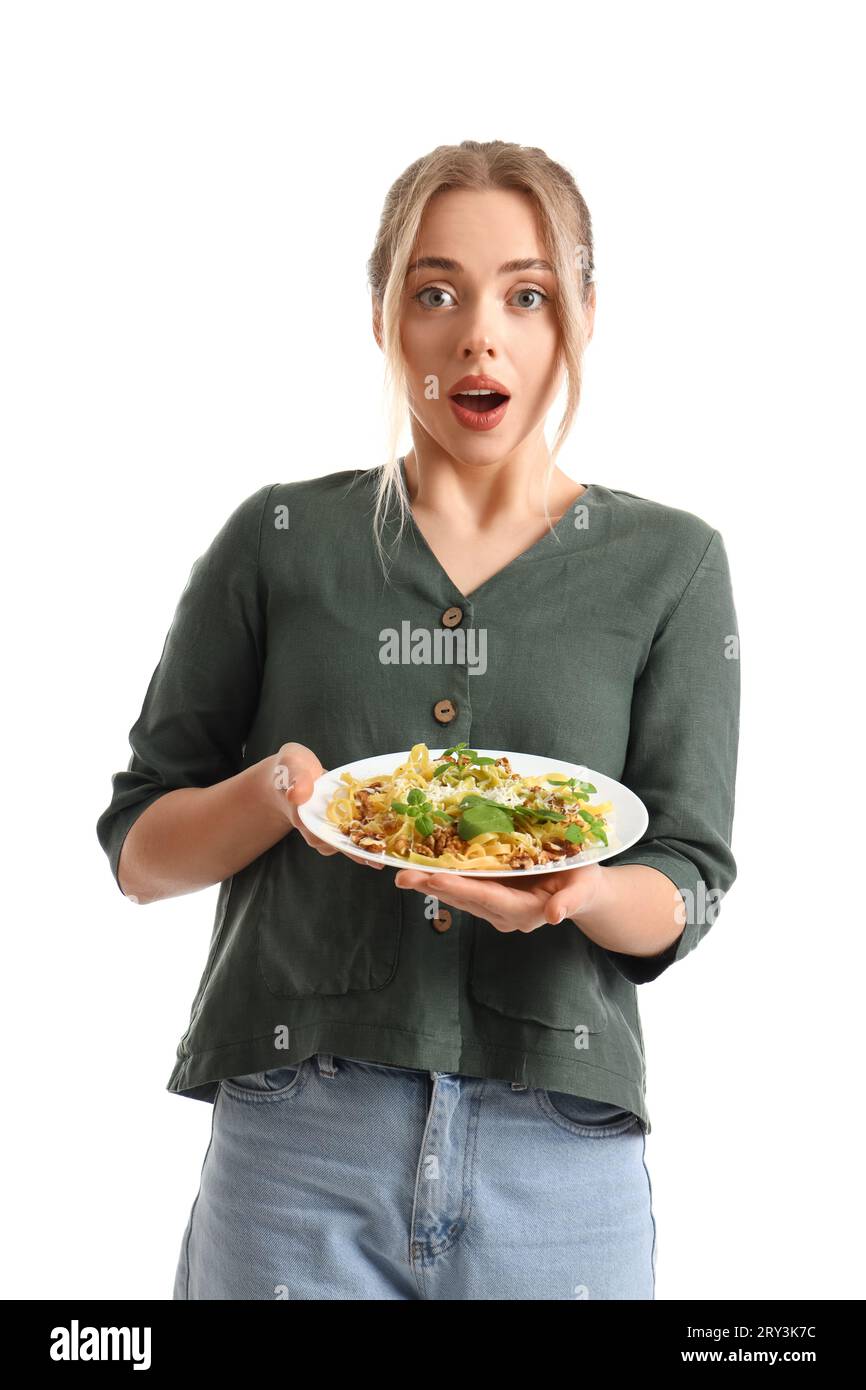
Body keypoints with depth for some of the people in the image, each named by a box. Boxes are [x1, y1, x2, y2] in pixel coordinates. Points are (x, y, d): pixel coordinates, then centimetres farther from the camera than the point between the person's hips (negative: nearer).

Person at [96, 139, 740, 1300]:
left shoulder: (670, 564, 3)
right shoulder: (280, 541, 3)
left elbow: (685, 890, 0)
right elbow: (138, 852, 5)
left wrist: (573, 893, -22)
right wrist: (279, 792, -15)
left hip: (560, 1154, 1)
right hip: (294, 1142, 0)